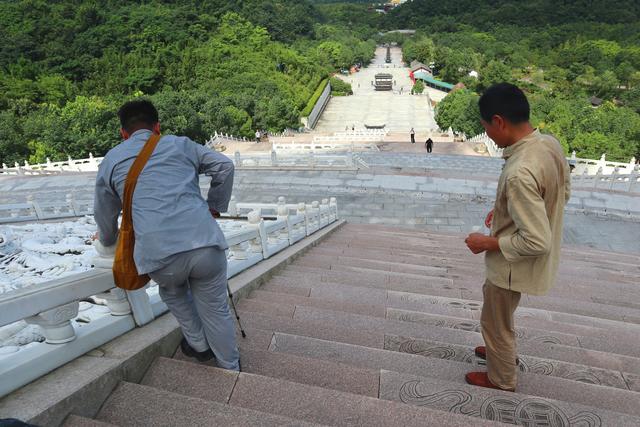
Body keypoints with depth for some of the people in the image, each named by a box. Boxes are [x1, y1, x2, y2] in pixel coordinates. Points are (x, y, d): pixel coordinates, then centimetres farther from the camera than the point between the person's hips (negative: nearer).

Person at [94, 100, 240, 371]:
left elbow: (104, 214, 29)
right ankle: (230, 370, 35)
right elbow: (224, 166, 13)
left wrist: (107, 239, 50)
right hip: (206, 243, 0)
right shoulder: (180, 144, 20)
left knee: (172, 292, 35)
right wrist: (214, 206, 24)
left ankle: (198, 344, 44)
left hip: (159, 255, 1)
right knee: (216, 310, 18)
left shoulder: (111, 160, 21)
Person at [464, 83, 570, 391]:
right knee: (491, 295, 31)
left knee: (495, 321, 16)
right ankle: (502, 350, 54)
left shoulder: (519, 173, -36)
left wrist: (488, 243, -18)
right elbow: (563, 193, 10)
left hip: (514, 264, -9)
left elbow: (537, 241, -32)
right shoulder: (551, 144, -7)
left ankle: (502, 378, 42)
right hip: (528, 258, 9)